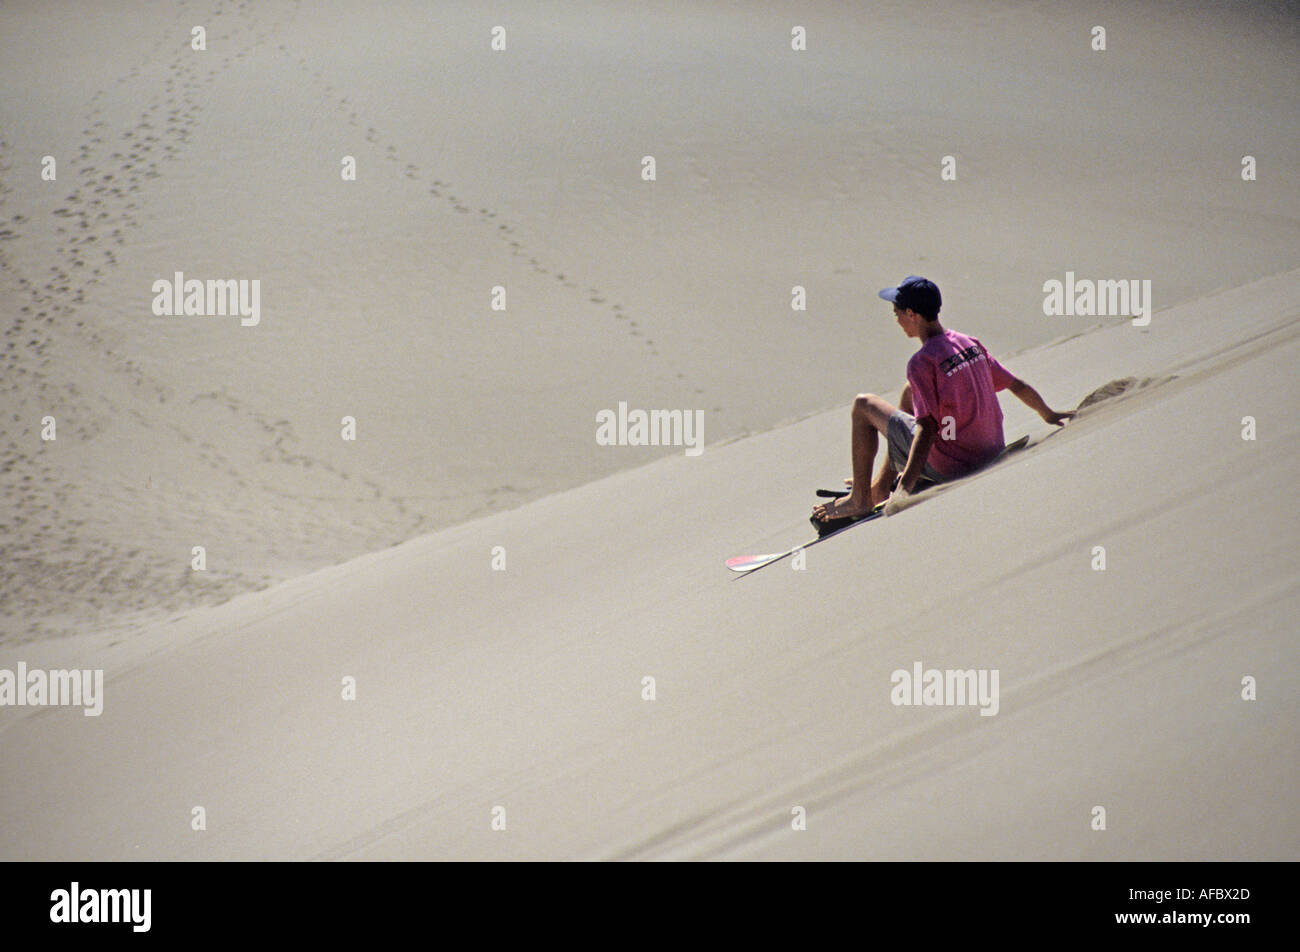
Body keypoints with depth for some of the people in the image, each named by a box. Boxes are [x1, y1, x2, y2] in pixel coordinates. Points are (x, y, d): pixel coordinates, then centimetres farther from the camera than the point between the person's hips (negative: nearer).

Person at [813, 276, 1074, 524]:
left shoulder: (922, 362, -18)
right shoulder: (971, 344, 3)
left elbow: (927, 427, -25)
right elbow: (1017, 386, 12)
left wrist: (906, 485, -29)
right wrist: (1050, 416, 30)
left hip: (947, 466, -8)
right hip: (991, 453, 8)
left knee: (863, 405, 6)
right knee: (910, 390, 29)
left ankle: (860, 499, 14)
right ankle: (880, 487, 38)